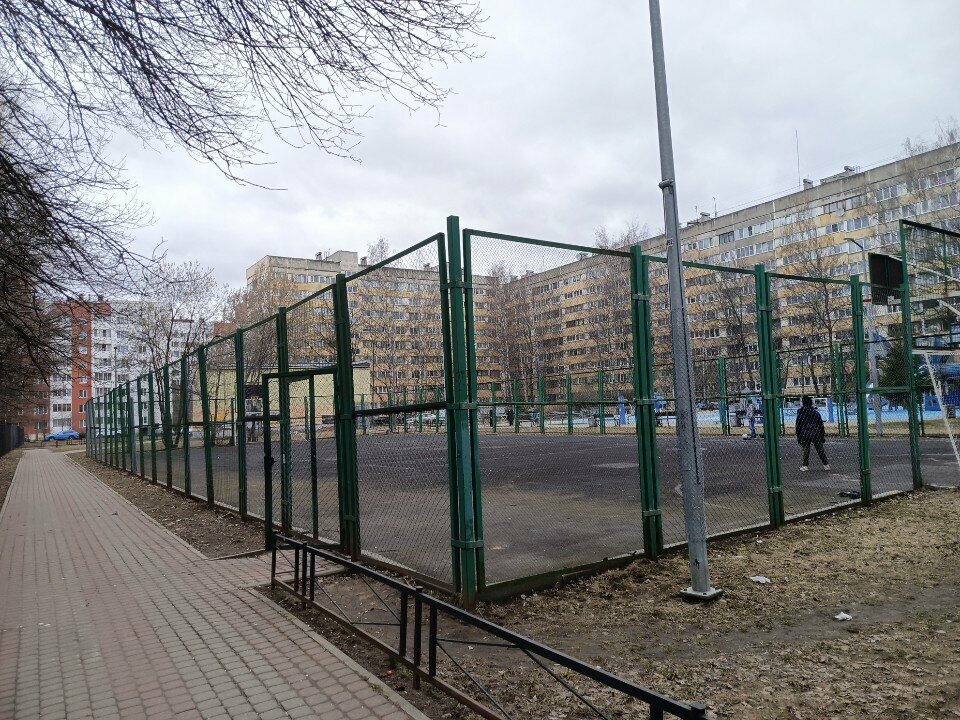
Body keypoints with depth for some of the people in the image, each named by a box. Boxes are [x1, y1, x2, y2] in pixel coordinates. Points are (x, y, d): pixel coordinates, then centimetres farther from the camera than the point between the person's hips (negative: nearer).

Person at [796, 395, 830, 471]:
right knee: (820, 450, 8)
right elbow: (821, 424, 5)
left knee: (806, 450, 4)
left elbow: (798, 425, 0)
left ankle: (805, 465, 1)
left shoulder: (800, 412, -2)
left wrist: (798, 436, 5)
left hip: (805, 434, -1)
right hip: (816, 433, 1)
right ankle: (826, 465, 11)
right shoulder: (815, 411, 3)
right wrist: (823, 434, 12)